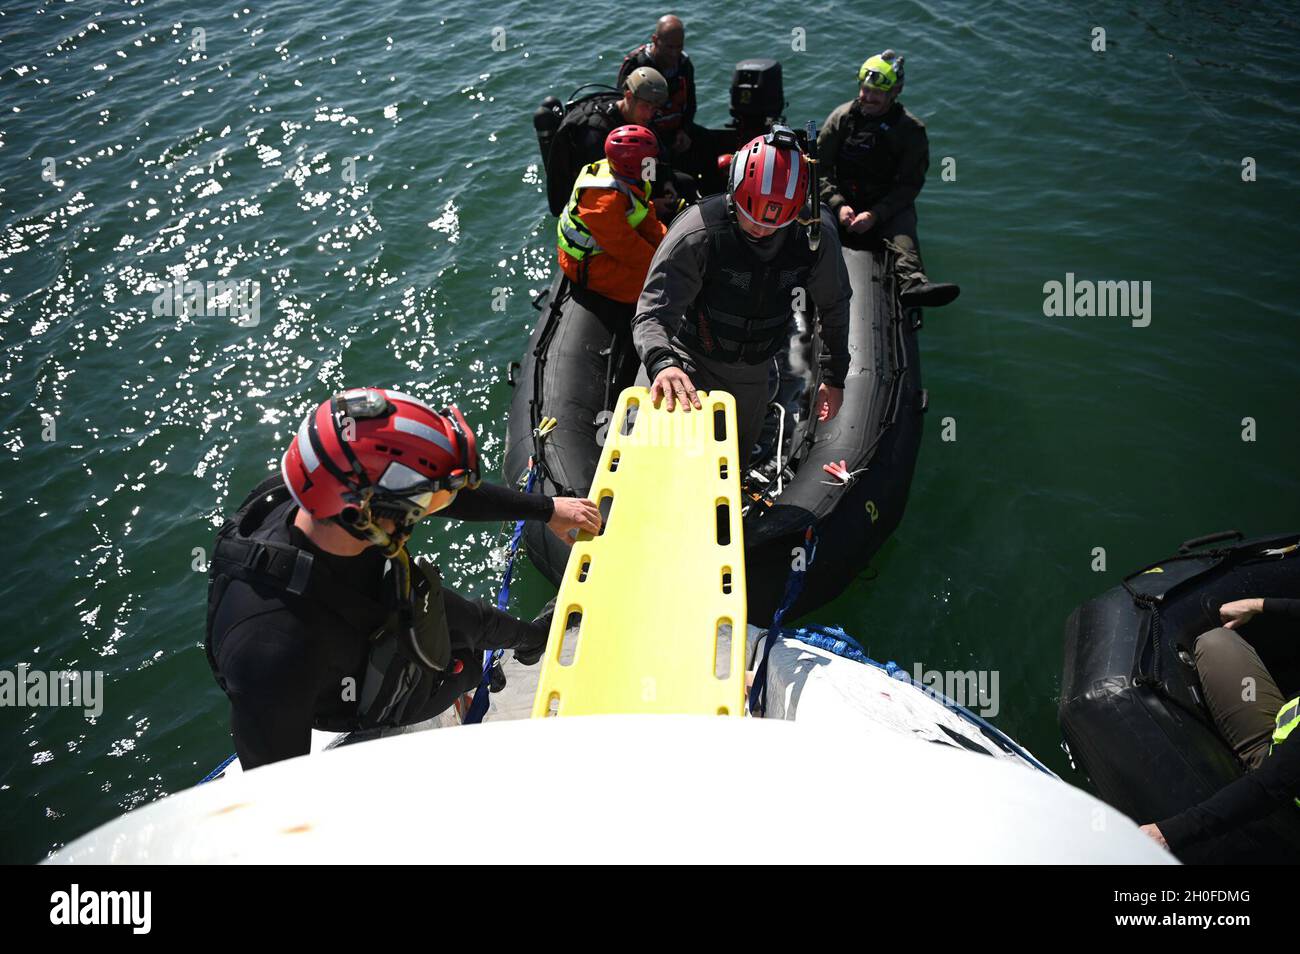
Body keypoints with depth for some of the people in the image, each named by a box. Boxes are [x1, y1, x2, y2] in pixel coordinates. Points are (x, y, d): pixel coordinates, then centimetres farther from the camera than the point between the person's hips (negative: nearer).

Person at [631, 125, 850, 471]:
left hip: (752, 373, 4)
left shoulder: (816, 235, -18)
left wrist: (835, 377, 5)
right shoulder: (697, 231, -29)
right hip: (690, 362, -3)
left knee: (736, 466, 19)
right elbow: (652, 314, -31)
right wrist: (662, 363, -53)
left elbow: (834, 306, 0)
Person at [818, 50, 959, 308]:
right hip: (841, 199, 2)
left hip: (888, 207, -2)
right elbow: (819, 168, 3)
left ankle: (912, 283, -58)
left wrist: (875, 214, -19)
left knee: (903, 224, -34)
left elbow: (910, 185, -5)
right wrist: (838, 205, -13)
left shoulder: (911, 130, -1)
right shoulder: (842, 117, 4)